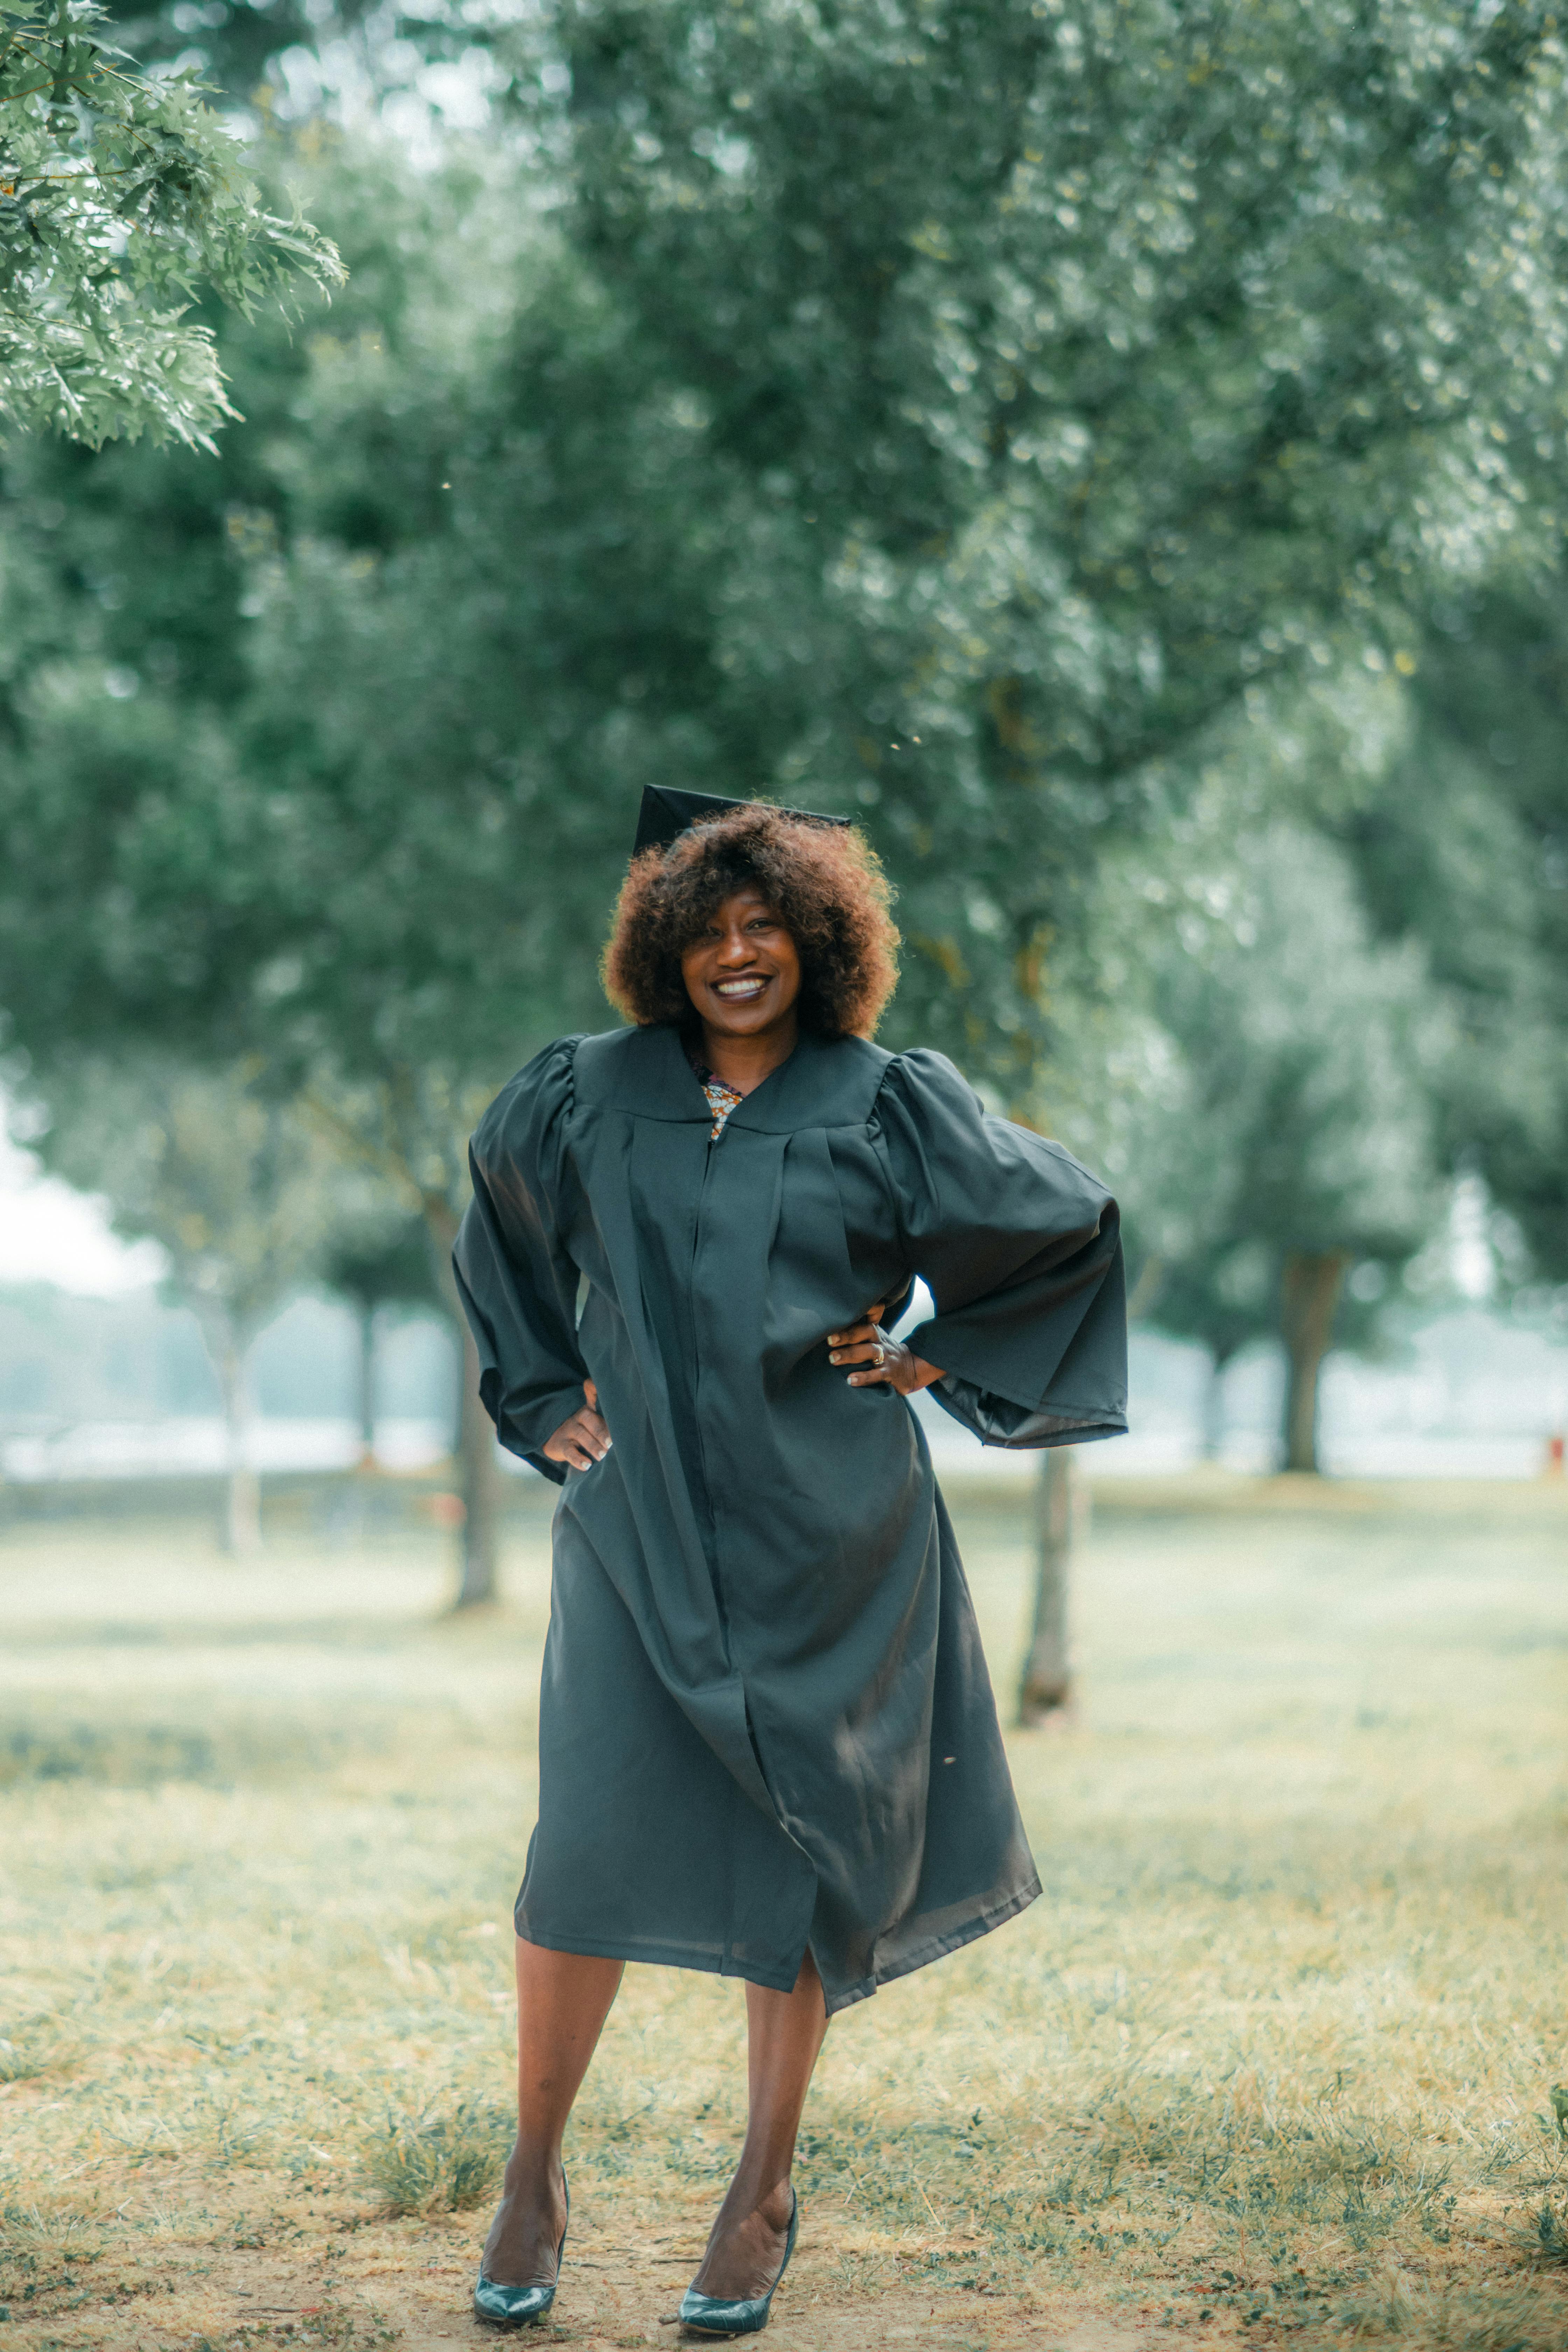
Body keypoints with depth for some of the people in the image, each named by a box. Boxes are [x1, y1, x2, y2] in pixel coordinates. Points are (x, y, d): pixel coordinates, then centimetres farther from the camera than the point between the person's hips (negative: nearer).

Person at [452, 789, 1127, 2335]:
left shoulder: (892, 1108, -1)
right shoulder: (586, 1098, 4)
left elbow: (1072, 1225, 7)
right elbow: (495, 1227, 23)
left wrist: (943, 1355, 2)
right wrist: (542, 1393, 14)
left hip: (821, 1543, -1)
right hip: (637, 1531, 1)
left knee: (793, 1858, 5)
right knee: (590, 1847, -6)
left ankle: (764, 2194, 19)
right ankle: (533, 2179, 11)